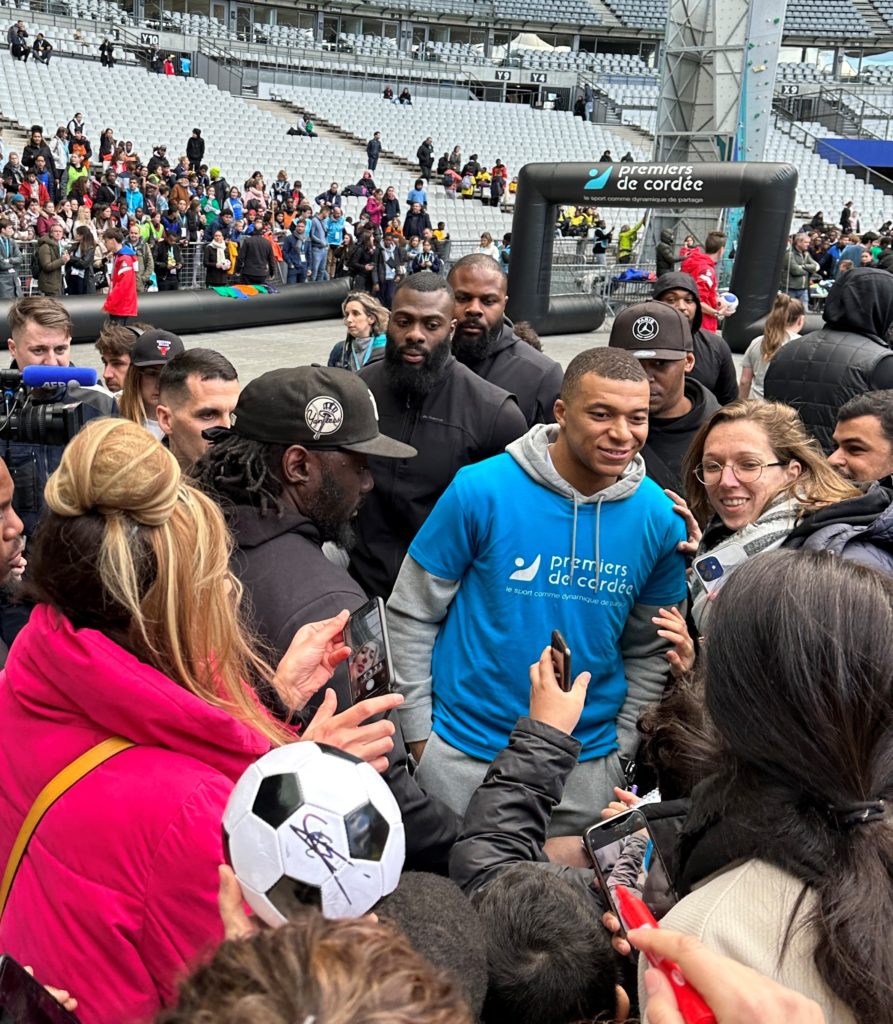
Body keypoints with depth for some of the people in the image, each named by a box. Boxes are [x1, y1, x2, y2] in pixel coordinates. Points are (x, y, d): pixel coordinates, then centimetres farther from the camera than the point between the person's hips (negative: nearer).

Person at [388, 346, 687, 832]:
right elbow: (411, 615, -6)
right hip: (463, 749, -2)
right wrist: (419, 731, -5)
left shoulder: (659, 518, -5)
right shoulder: (482, 489, -15)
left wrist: (620, 746, 3)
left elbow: (649, 650, 7)